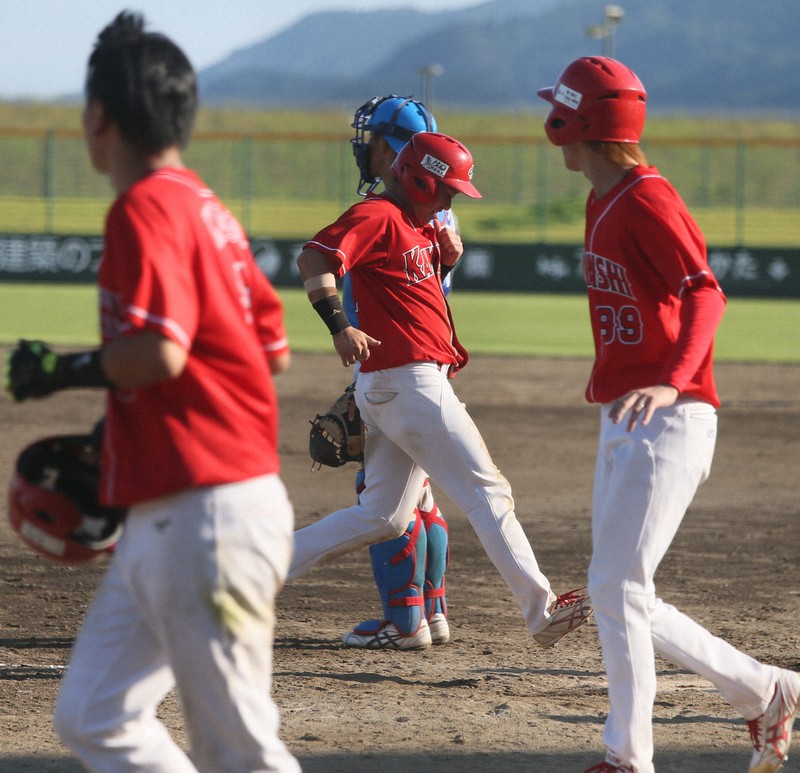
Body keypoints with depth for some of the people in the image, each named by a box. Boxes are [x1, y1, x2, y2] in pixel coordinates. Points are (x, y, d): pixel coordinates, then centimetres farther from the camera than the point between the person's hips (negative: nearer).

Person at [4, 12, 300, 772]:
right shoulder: (205, 208, 15)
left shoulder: (147, 208, -13)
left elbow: (158, 351, -25)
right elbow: (271, 346, 18)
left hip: (207, 516, -10)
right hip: (158, 523, 10)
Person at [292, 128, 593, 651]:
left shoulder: (419, 226, 18)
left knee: (383, 517, 11)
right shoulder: (377, 216, -11)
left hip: (385, 391, 10)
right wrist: (339, 326, -36)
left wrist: (448, 249, 11)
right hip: (411, 385, -10)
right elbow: (314, 259, -24)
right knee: (488, 495, -7)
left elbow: (437, 267, 35)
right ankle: (542, 611, -6)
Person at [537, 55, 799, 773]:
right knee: (620, 598, 10)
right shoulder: (604, 203, 14)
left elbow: (706, 292, -28)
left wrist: (671, 382, -41)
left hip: (670, 420, -10)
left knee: (616, 587, -12)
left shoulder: (647, 200, -15)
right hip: (621, 422, 10)